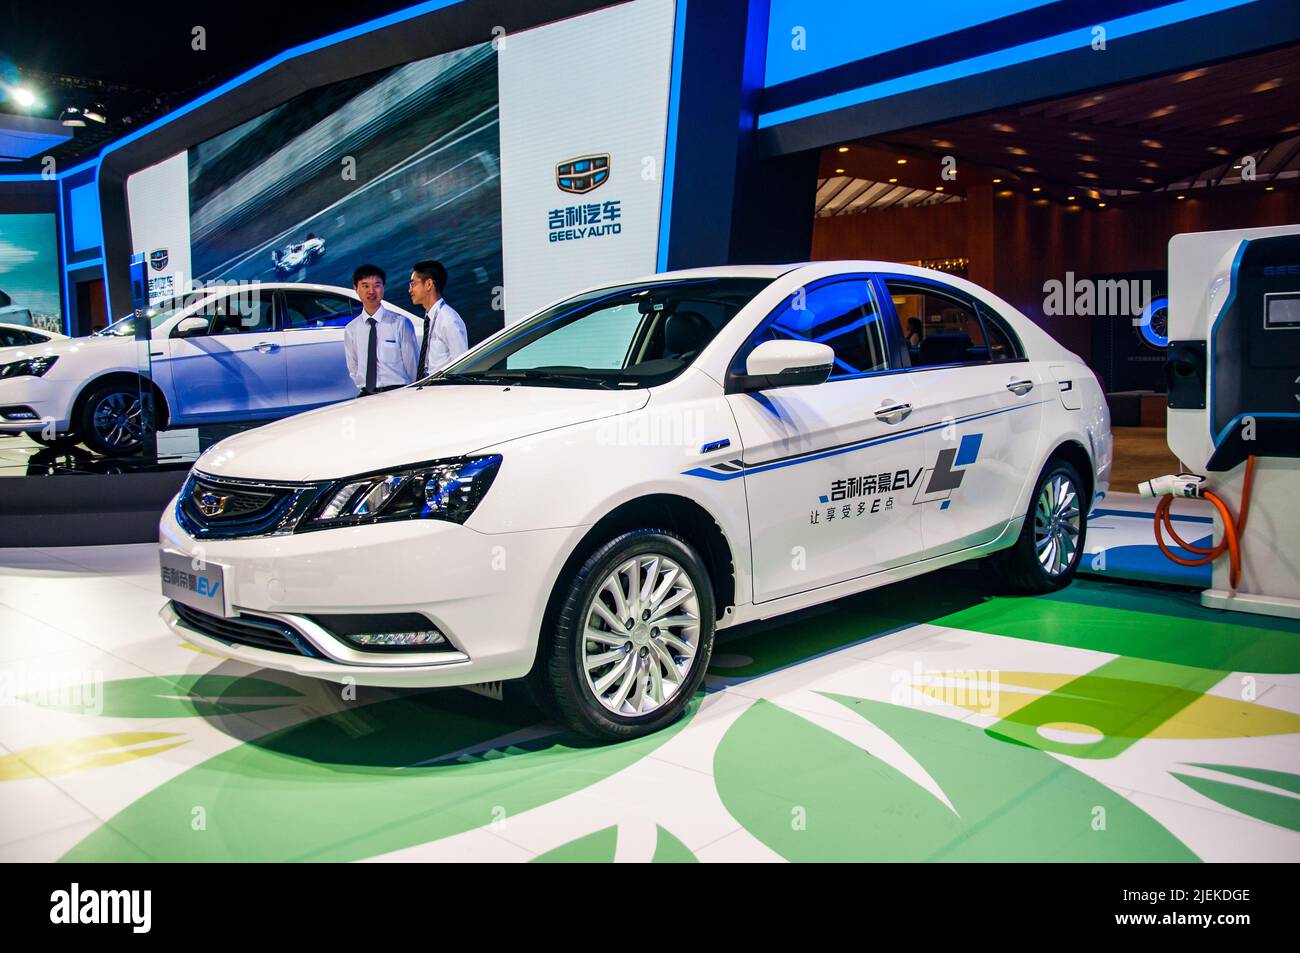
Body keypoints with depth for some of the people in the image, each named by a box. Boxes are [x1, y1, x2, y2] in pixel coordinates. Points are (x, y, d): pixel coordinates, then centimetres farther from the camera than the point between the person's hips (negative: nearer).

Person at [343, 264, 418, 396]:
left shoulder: (400, 323, -1)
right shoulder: (350, 330, 10)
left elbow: (412, 365, 3)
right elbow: (353, 369, 17)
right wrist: (364, 389, 5)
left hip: (397, 392, -3)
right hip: (365, 394, 3)